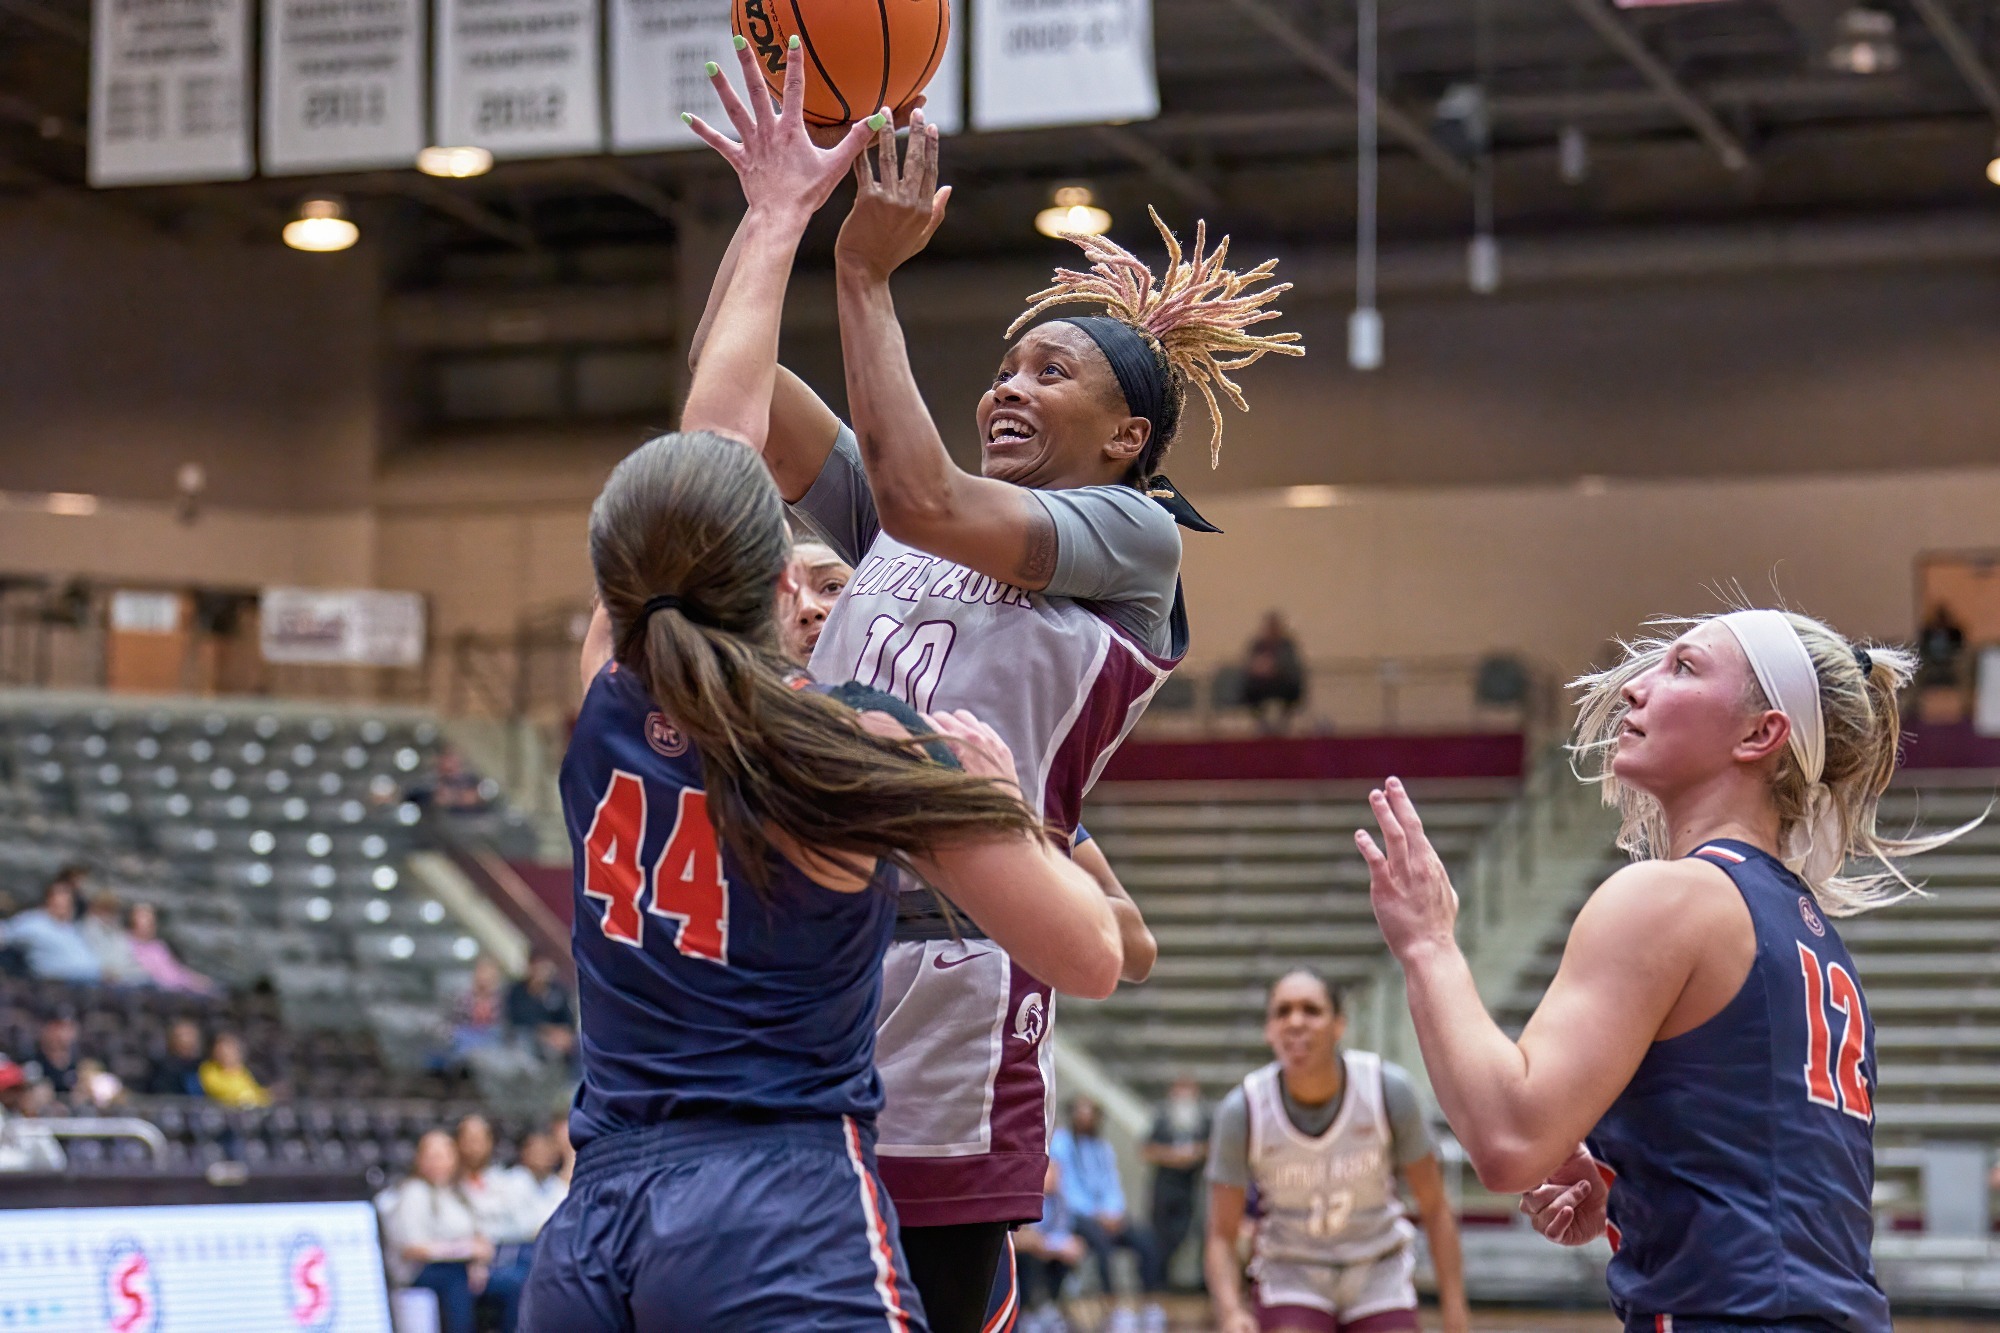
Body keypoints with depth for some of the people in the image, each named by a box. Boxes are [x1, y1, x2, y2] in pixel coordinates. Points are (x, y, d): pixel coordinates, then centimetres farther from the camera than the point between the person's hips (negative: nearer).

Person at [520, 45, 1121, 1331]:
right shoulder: (861, 750, -6)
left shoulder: (613, 698, 7)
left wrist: (778, 222, 31)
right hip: (788, 1225, -5)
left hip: (594, 1225, 6)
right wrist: (997, 801, 16)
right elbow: (1091, 957, 0)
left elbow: (707, 446, 21)